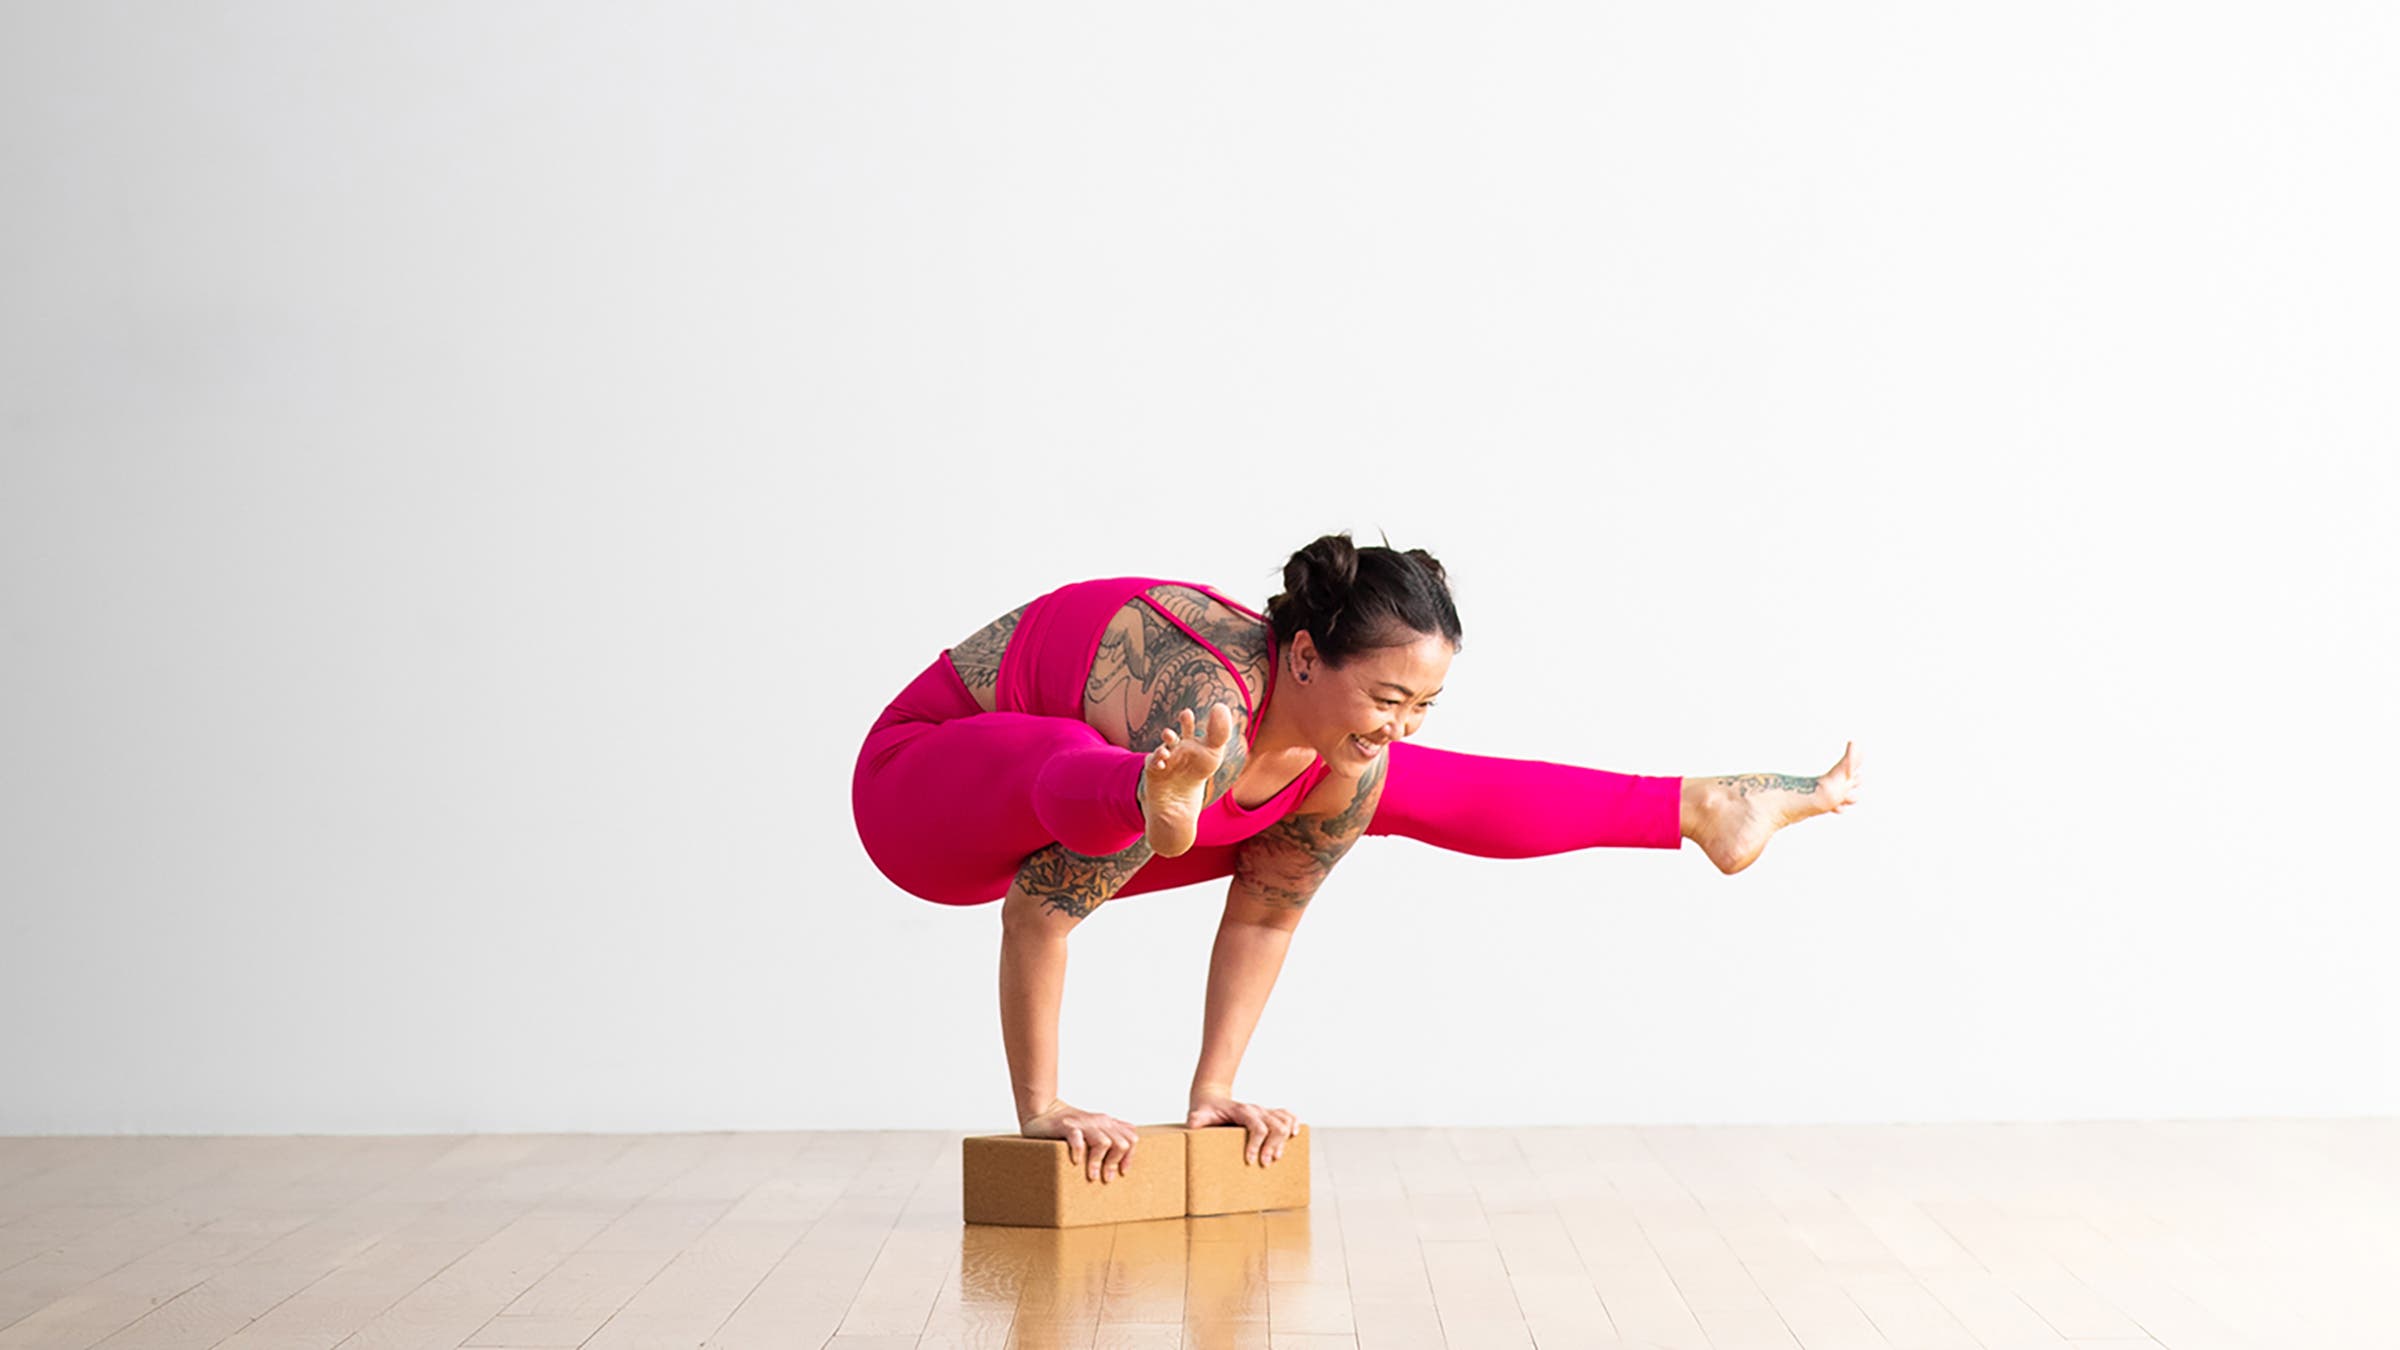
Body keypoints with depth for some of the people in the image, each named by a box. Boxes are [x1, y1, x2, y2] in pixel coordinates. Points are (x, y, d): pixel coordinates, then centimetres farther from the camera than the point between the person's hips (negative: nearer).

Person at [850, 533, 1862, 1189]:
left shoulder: (1354, 759, -17)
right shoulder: (1206, 710, -40)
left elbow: (1266, 912, -4)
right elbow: (1038, 907, -33)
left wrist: (1213, 1089, -3)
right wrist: (1040, 1110, -26)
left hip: (1073, 826, 6)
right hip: (924, 789, -6)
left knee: (1434, 795, 9)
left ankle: (1696, 809, 20)